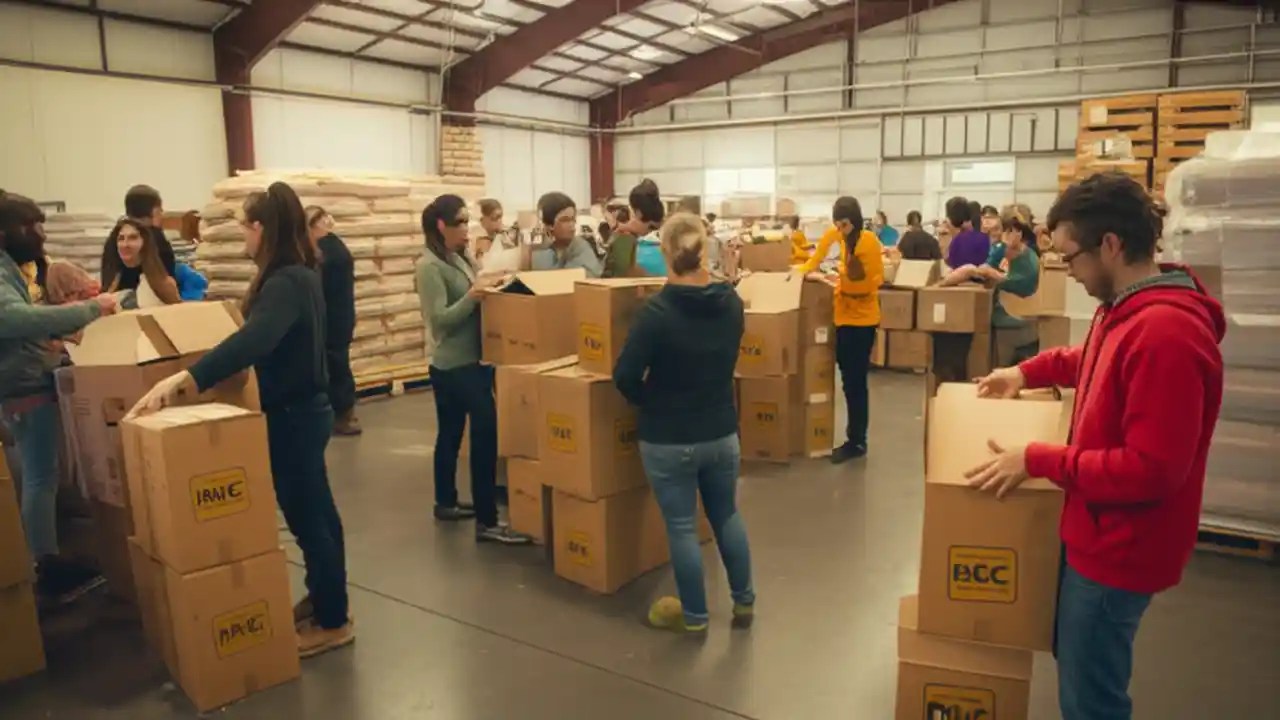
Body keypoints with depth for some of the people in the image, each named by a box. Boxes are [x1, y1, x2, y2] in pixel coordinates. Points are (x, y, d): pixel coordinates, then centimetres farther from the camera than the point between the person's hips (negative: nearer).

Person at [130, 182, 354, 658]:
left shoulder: (285, 283, -23)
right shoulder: (298, 276, 9)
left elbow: (251, 342, -39)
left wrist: (183, 379, -46)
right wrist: (197, 376, 25)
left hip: (294, 416, -10)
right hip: (303, 409, 10)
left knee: (307, 516, 0)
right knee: (313, 511, 19)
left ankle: (333, 621, 13)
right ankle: (322, 597, 35)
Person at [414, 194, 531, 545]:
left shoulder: (460, 259, 13)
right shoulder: (430, 266, -14)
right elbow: (439, 319, -21)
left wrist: (487, 290, 1)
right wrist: (473, 295, -32)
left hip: (467, 362, 10)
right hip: (456, 366, -10)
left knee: (451, 433, 18)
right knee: (486, 431, -13)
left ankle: (446, 503, 32)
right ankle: (487, 522, -10)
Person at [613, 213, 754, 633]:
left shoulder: (657, 311, -21)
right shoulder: (731, 302, -3)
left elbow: (625, 377, -19)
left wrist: (650, 404, -1)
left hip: (668, 440, -5)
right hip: (722, 433, 5)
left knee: (682, 527, 9)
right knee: (728, 516, 21)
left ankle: (694, 616, 24)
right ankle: (744, 603, 33)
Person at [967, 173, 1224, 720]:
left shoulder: (1166, 333, -29)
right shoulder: (1127, 308, 3)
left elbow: (1152, 469, -30)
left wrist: (1037, 460, -24)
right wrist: (1026, 372, 14)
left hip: (1119, 548, -10)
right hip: (1098, 530, 10)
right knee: (1075, 659, 27)